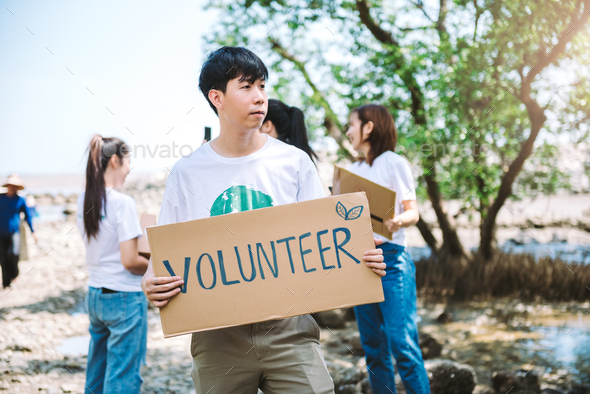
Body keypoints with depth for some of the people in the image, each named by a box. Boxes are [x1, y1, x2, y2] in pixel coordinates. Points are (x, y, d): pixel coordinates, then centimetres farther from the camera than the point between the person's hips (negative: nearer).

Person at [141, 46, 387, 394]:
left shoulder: (295, 162, 4)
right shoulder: (187, 174, 3)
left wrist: (361, 260, -12)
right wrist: (151, 282, -16)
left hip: (289, 329, 0)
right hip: (219, 335, 0)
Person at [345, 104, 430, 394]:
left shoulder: (394, 163, -1)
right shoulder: (353, 170, 17)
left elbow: (413, 212, -7)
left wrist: (398, 221, -27)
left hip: (391, 258, -6)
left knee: (402, 343, -12)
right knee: (373, 346, 7)